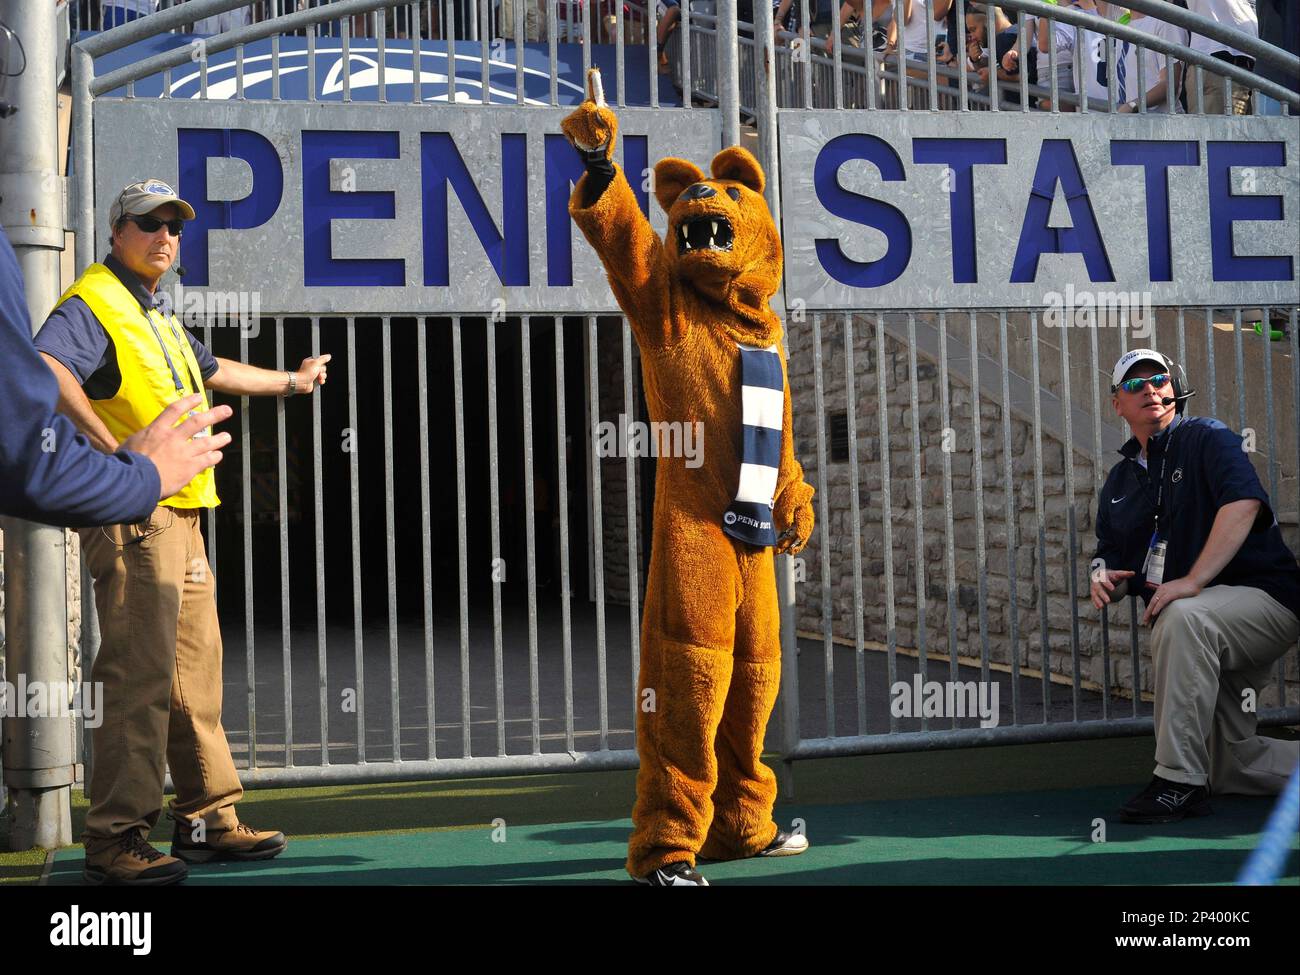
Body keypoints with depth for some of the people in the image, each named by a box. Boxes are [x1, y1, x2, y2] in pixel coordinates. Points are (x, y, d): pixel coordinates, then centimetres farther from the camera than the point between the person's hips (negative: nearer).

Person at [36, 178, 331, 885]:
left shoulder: (159, 316, 24)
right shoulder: (93, 304, -7)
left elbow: (214, 371, 43)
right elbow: (45, 369, -28)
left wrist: (291, 381, 55)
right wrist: (112, 446, -35)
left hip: (180, 517, 10)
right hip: (133, 516, -10)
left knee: (195, 678, 11)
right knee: (139, 678, -13)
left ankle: (208, 820, 19)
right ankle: (115, 840, -10)